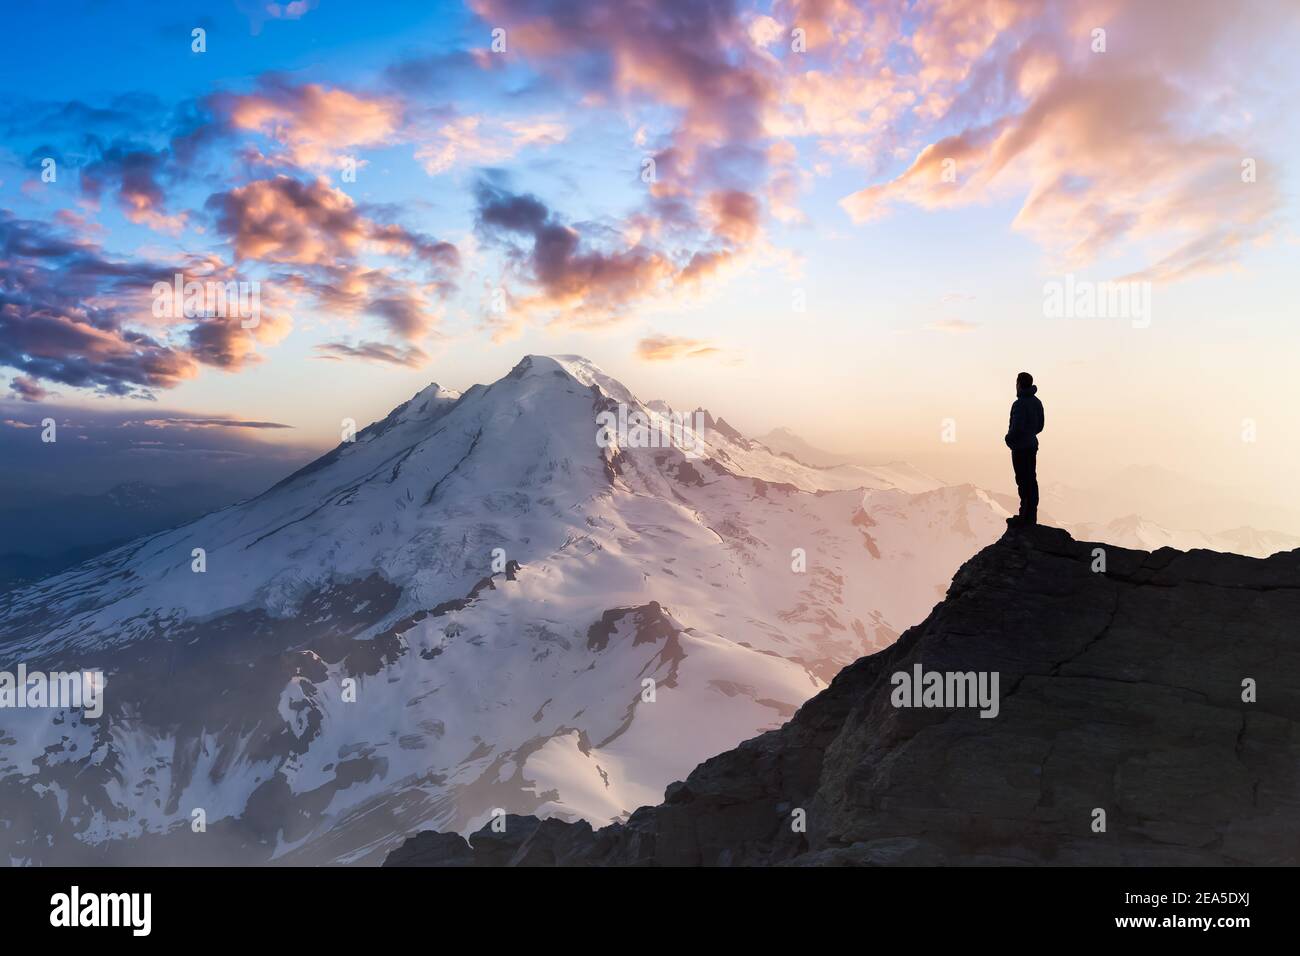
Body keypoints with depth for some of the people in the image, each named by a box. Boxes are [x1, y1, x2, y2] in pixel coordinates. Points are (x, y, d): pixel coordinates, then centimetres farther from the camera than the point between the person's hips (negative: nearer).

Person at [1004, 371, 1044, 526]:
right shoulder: (1037, 402, 8)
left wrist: (1008, 438, -7)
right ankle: (1031, 516, 19)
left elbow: (1017, 427, -25)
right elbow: (1040, 425, 15)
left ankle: (1025, 516, 0)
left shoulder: (1019, 404, -20)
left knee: (1023, 481, -4)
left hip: (1020, 448, -9)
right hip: (1032, 445, 9)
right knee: (1031, 480, 12)